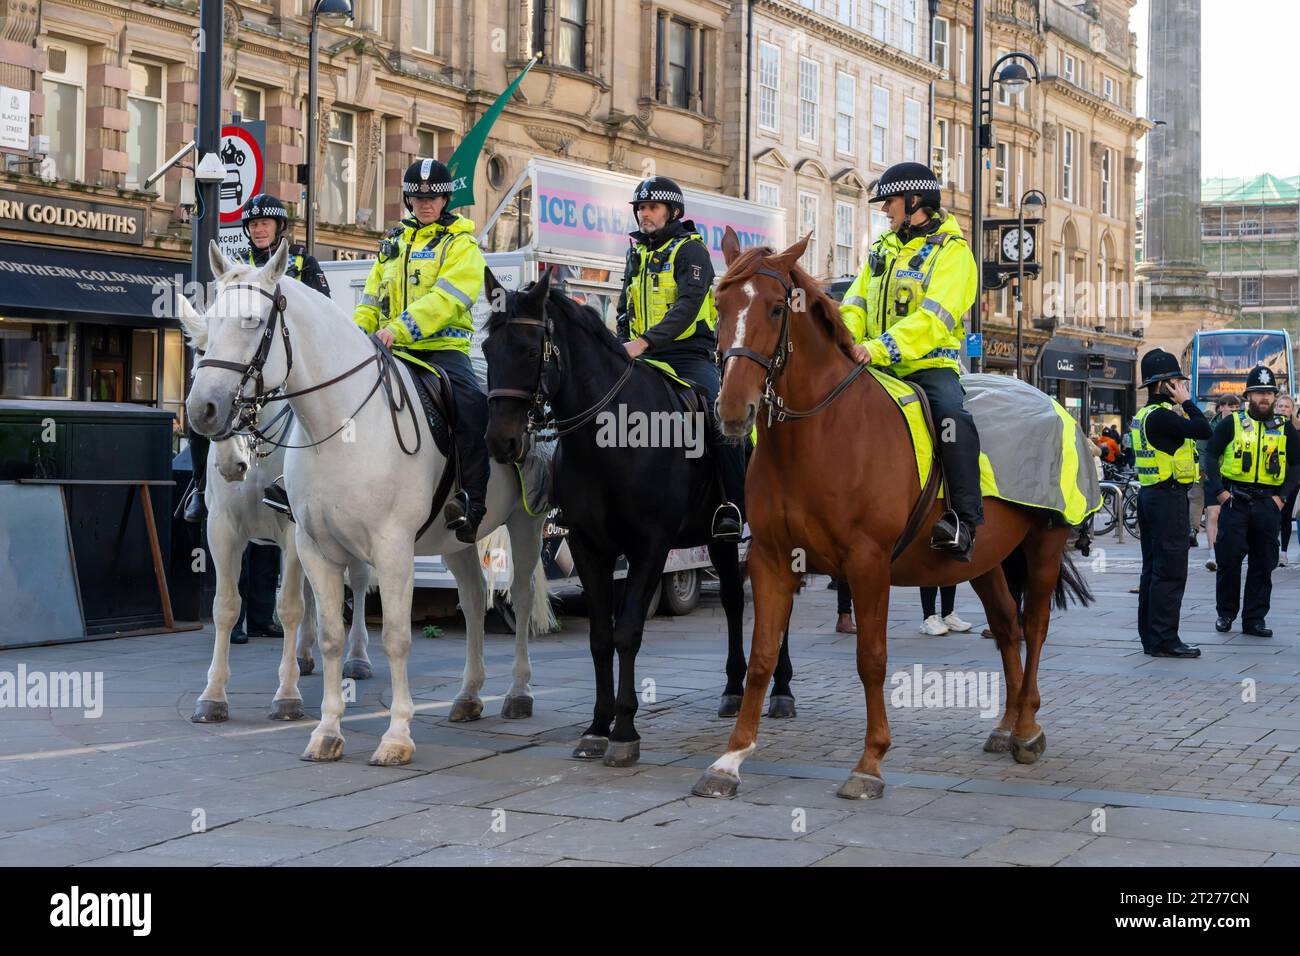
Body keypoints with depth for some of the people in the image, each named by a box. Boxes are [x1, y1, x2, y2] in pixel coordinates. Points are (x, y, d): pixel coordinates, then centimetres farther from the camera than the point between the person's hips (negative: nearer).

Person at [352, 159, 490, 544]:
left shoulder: (460, 245, 2)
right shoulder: (394, 241, 21)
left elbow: (445, 299, -14)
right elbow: (372, 298, 22)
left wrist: (399, 328, -27)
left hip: (443, 347, -6)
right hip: (393, 352, 6)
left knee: (473, 408, -31)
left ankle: (471, 502, -27)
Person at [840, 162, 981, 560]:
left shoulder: (951, 251, -3)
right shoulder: (883, 249, 19)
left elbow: (934, 319, -17)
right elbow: (855, 305, 13)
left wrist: (880, 348, -30)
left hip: (930, 365, -7)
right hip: (879, 369, 7)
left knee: (952, 414, -33)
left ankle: (965, 521, -32)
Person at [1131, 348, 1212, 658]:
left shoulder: (1145, 415, 15)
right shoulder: (1160, 416, -17)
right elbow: (1203, 430, -23)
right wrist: (1186, 401, -11)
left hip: (1149, 495, 11)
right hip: (1169, 497, -11)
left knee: (1153, 569, 14)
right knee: (1170, 572, -8)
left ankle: (1150, 637, 19)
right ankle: (1164, 640, -7)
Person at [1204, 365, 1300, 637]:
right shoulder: (1231, 423, 3)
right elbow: (1210, 454, 2)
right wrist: (1219, 490, -7)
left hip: (1268, 503, 2)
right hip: (1234, 501, -2)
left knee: (1263, 564, 3)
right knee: (1228, 559, -2)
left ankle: (1254, 619, 10)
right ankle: (1225, 613, 13)